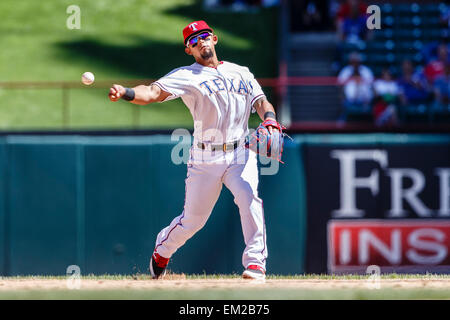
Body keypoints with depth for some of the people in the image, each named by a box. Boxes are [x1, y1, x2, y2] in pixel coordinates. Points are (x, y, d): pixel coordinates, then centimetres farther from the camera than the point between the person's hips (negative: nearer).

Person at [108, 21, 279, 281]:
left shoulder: (241, 73, 13)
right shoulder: (186, 76, 0)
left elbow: (261, 101, 12)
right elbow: (154, 92, -14)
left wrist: (270, 119, -12)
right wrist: (126, 93, -34)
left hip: (240, 154, 2)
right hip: (205, 159, -2)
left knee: (249, 198, -26)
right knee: (193, 219, 4)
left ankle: (255, 262, -22)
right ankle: (161, 252, 35)